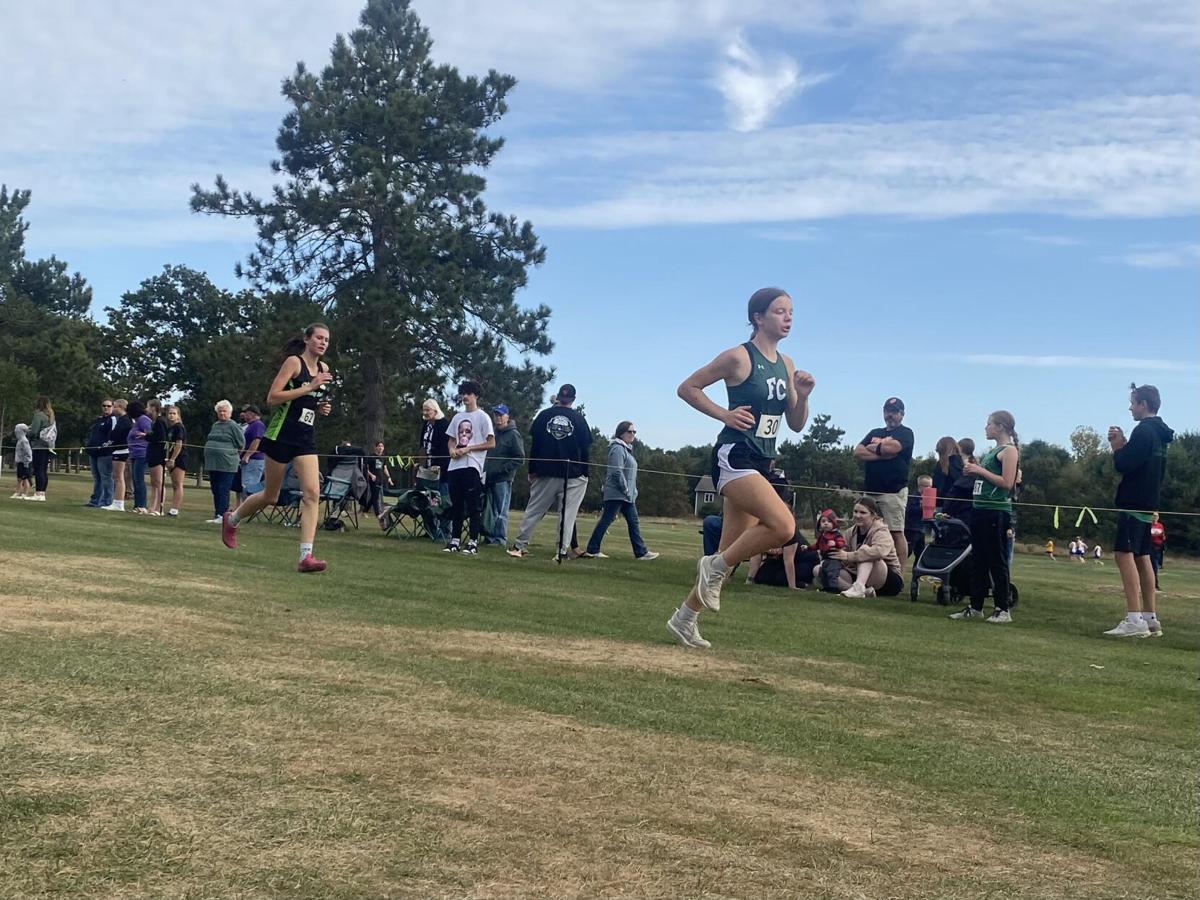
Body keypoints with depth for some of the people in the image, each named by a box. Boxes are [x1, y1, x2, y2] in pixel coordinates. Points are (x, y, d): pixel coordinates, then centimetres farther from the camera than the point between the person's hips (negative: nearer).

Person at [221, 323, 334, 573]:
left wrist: (322, 408, 5)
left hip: (306, 438, 6)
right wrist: (309, 387, -21)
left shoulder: (323, 369, 12)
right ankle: (231, 520, 36)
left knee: (312, 494, -12)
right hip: (282, 435, -5)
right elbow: (272, 397, -17)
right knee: (270, 496, 7)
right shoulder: (294, 362, -8)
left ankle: (306, 556, -15)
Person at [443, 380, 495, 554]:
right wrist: (452, 449, -1)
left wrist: (468, 449, -12)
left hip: (472, 466, -6)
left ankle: (473, 541, -2)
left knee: (473, 507, -5)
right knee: (456, 505, 8)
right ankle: (455, 540, 13)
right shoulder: (457, 417, 17)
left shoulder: (483, 417, -1)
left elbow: (491, 443, -5)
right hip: (455, 466, 6)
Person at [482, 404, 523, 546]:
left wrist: (503, 469, -13)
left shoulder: (514, 434, -3)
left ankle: (501, 539, -1)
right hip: (489, 478, 6)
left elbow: (520, 459, -8)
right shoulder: (493, 433, 16)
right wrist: (485, 470, 8)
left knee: (501, 512, -5)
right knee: (492, 511, 9)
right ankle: (490, 537, 13)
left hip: (503, 479, -6)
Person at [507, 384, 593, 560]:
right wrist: (584, 474, 6)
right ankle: (561, 550, -4)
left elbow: (534, 444, 3)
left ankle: (520, 546, 6)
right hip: (572, 475, -1)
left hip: (545, 473, 2)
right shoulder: (579, 419, 0)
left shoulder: (544, 415, 4)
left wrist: (532, 471, 9)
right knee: (567, 514, 2)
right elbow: (586, 448, 0)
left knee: (533, 511, 8)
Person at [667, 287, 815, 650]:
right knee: (783, 525, -25)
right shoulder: (739, 357, -9)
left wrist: (802, 395, -2)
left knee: (730, 554, 9)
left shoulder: (786, 365, 12)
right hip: (733, 456, -8)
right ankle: (715, 567, -5)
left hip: (760, 463, 8)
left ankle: (685, 618, 21)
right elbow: (687, 388, -5)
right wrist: (725, 415, -12)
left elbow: (796, 424, 16)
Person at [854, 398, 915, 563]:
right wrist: (882, 453, -6)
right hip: (870, 491, 6)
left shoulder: (905, 433, 5)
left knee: (896, 533, -8)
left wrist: (872, 447, 3)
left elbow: (892, 448, -16)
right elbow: (858, 453, 7)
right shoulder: (874, 433, 21)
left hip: (893, 492, -6)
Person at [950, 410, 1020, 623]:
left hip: (996, 511, -9)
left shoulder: (1009, 450, -8)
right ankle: (975, 607, 14)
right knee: (978, 560, 10)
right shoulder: (992, 451, 18)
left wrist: (980, 470, -13)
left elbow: (1007, 483, -16)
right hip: (980, 509, 9)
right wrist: (973, 472, 7)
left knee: (997, 561, -5)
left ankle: (1002, 609, -1)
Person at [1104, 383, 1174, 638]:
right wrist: (1122, 446, 9)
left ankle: (1134, 620, -22)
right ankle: (1150, 618, 16)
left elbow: (1124, 465, -18)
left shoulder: (1143, 431, -13)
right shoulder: (1160, 433, 17)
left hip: (1134, 503, -10)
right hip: (1149, 503, 10)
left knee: (1124, 554, -14)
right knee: (1142, 557, 14)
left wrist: (1117, 448, 0)